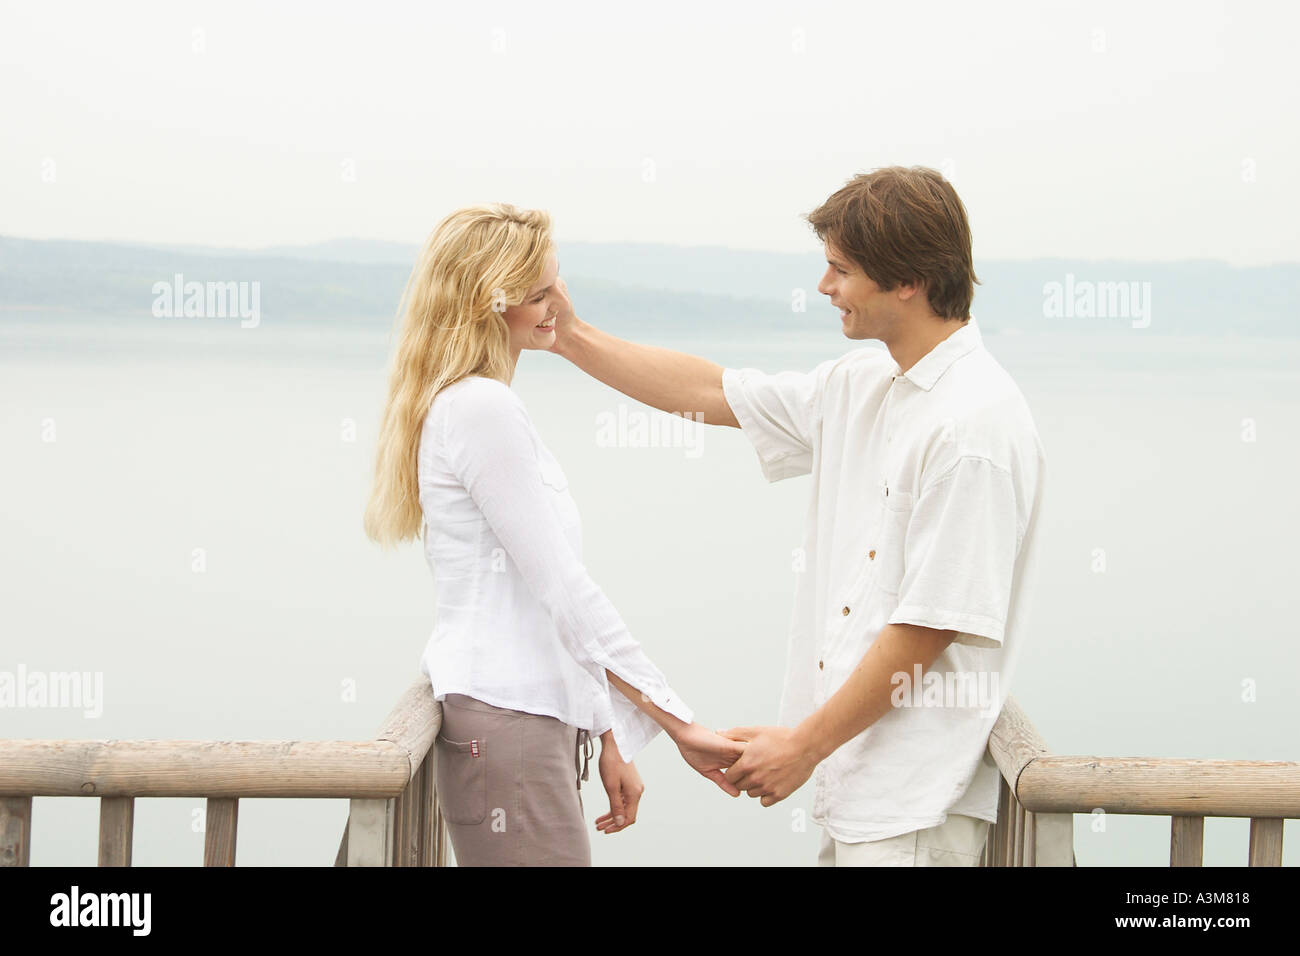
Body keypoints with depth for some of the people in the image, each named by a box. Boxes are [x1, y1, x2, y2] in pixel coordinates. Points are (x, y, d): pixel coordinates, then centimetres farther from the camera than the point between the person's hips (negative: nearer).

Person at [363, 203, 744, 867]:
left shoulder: (481, 405, 18)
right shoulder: (482, 410, -12)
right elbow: (562, 588, -17)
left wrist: (605, 737, 16)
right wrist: (679, 726, -17)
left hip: (533, 719, 10)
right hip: (506, 720, -10)